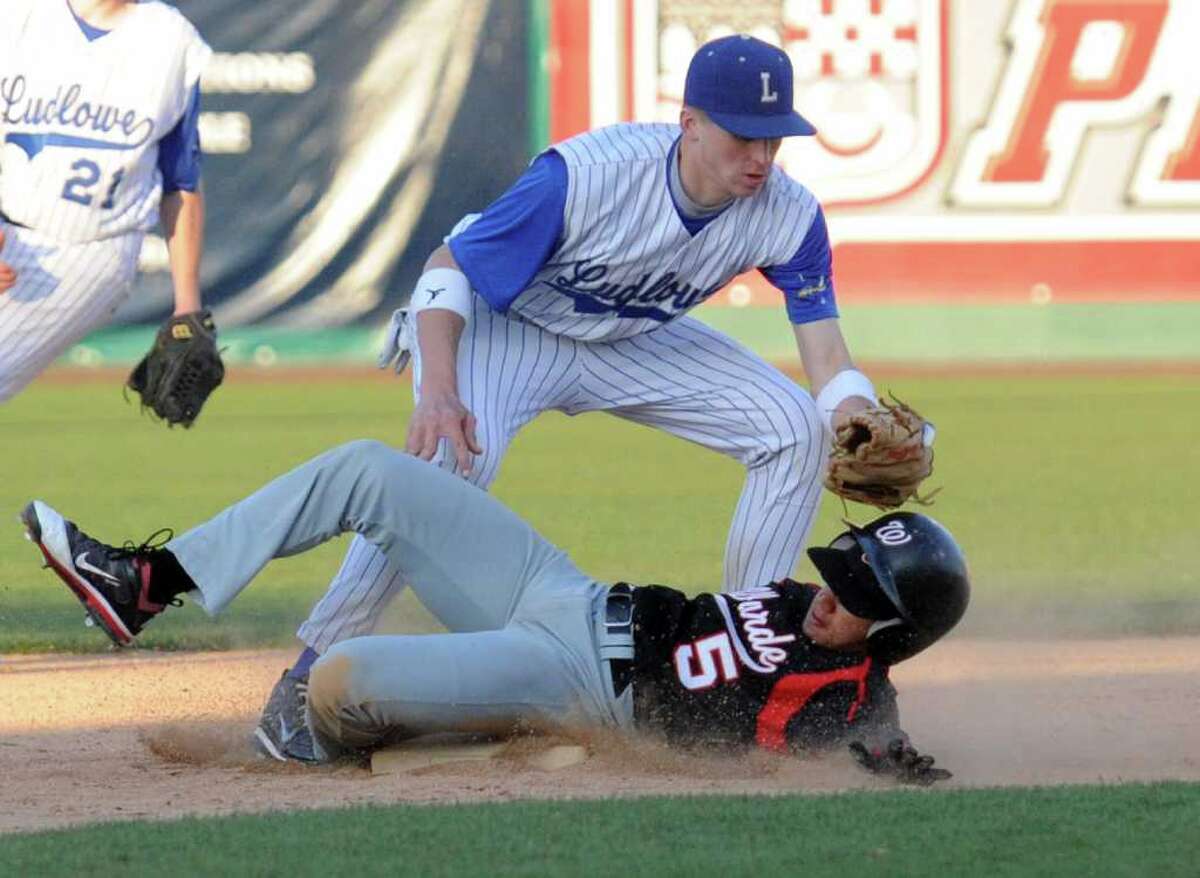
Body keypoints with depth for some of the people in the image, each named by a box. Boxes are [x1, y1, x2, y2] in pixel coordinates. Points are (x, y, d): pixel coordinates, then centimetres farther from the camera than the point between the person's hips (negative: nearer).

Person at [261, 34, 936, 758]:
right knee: (448, 456, -31)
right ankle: (315, 668, -22)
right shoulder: (585, 175, -35)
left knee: (795, 428, -9)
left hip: (636, 342, 5)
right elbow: (448, 269, -27)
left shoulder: (788, 216, -22)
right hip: (505, 324, -5)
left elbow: (829, 360, -19)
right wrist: (438, 393, -42)